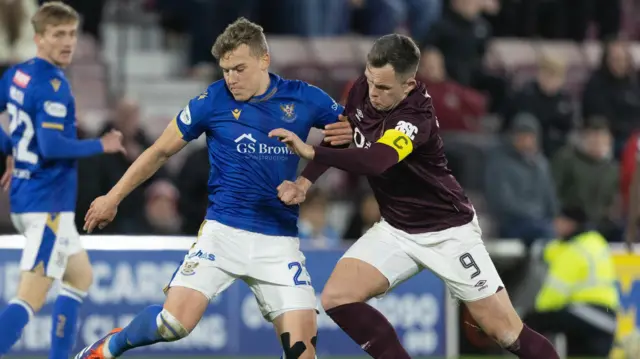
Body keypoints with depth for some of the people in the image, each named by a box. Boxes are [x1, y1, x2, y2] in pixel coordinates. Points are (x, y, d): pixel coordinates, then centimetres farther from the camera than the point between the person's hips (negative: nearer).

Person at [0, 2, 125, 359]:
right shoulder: (53, 86, -18)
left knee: (81, 277, 23)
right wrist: (102, 146, -14)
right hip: (48, 204, -10)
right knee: (31, 299, -13)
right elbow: (52, 145, -26)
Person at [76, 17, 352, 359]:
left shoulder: (304, 99, -1)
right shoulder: (212, 101, -4)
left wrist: (347, 134, -12)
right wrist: (113, 197, 11)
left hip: (279, 241, 2)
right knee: (175, 322, -17)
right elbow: (161, 151, 8)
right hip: (224, 231, -2)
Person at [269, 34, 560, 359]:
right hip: (395, 229, 7)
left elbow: (375, 162, -46)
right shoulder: (362, 91, -10)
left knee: (507, 332, -6)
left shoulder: (416, 118, -30)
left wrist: (310, 151, -49)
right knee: (337, 298, -12)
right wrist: (306, 180, -6)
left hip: (448, 231, -6)